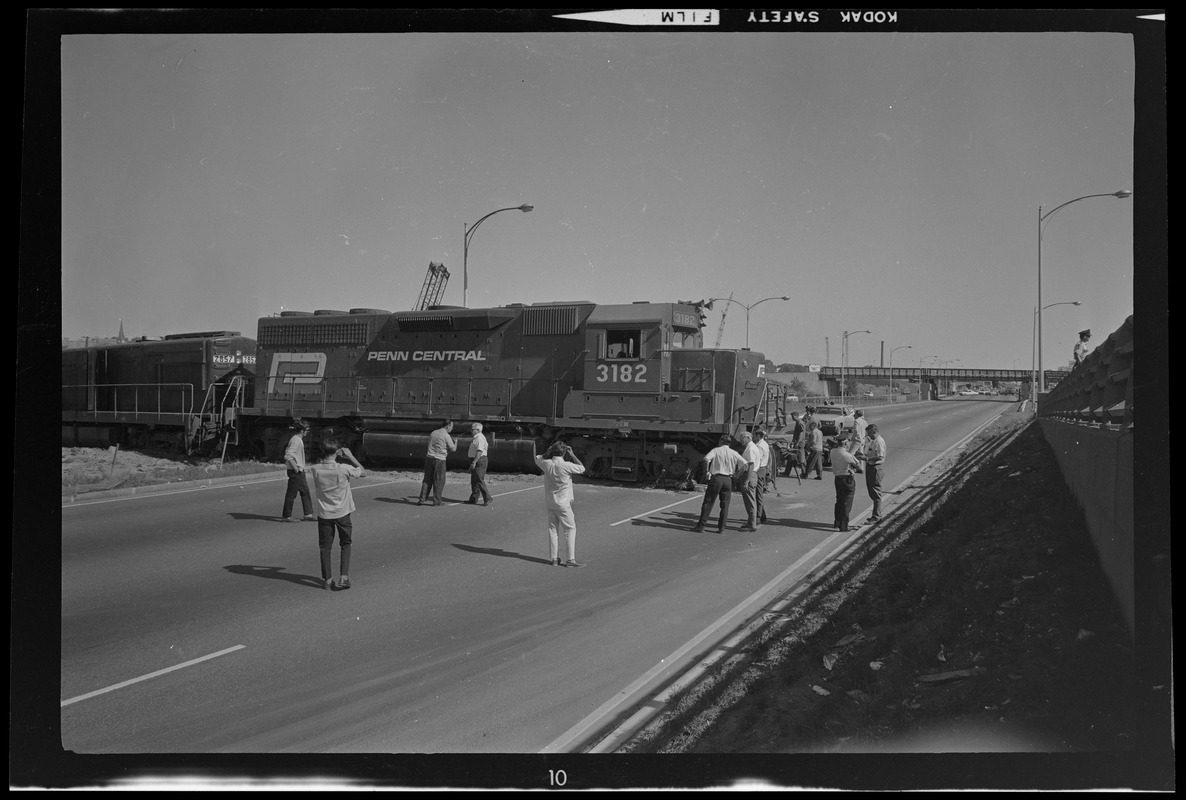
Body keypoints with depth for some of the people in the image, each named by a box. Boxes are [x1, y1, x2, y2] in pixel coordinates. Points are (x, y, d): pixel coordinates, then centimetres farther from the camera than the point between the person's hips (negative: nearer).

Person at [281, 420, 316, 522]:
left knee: (305, 491, 12)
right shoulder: (296, 441, -19)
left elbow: (287, 451, 22)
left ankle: (308, 514, 17)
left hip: (299, 470, 10)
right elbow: (288, 456, -28)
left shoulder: (298, 440, 12)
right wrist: (295, 467, -23)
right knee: (291, 493, -1)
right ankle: (287, 516, 9)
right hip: (295, 471, -10)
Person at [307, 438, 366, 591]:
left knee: (325, 547, 12)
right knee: (345, 545, 15)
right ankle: (343, 577, 5)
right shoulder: (344, 469, -18)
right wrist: (350, 456, 0)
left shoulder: (315, 469, -11)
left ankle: (327, 580, 14)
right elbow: (363, 472, -2)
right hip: (342, 513, -1)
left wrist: (323, 458, 3)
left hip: (324, 514, 1)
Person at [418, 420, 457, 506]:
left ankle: (422, 499, 6)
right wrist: (455, 442, 17)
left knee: (427, 479, 10)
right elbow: (453, 449, -4)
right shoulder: (446, 435, -8)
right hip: (439, 460, -6)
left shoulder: (433, 433, 12)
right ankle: (436, 501, 7)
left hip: (429, 457, 6)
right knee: (439, 481, 4)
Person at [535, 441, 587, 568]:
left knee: (553, 530, 12)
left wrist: (549, 452, 12)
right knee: (570, 529, 3)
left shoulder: (547, 464, -4)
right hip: (563, 503, -5)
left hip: (549, 503, 5)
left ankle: (554, 558, 14)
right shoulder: (566, 466, -18)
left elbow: (537, 459, 18)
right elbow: (582, 468, -5)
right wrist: (572, 454, -2)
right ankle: (571, 559, -2)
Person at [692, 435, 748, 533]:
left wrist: (706, 471, -6)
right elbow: (745, 464, -1)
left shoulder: (716, 450, -1)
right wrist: (737, 474, 9)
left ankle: (701, 526, 3)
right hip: (728, 479, 2)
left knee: (708, 503, 3)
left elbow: (706, 459, -19)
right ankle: (721, 528, 8)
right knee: (725, 505, 9)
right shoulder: (734, 453, 7)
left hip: (716, 478, -2)